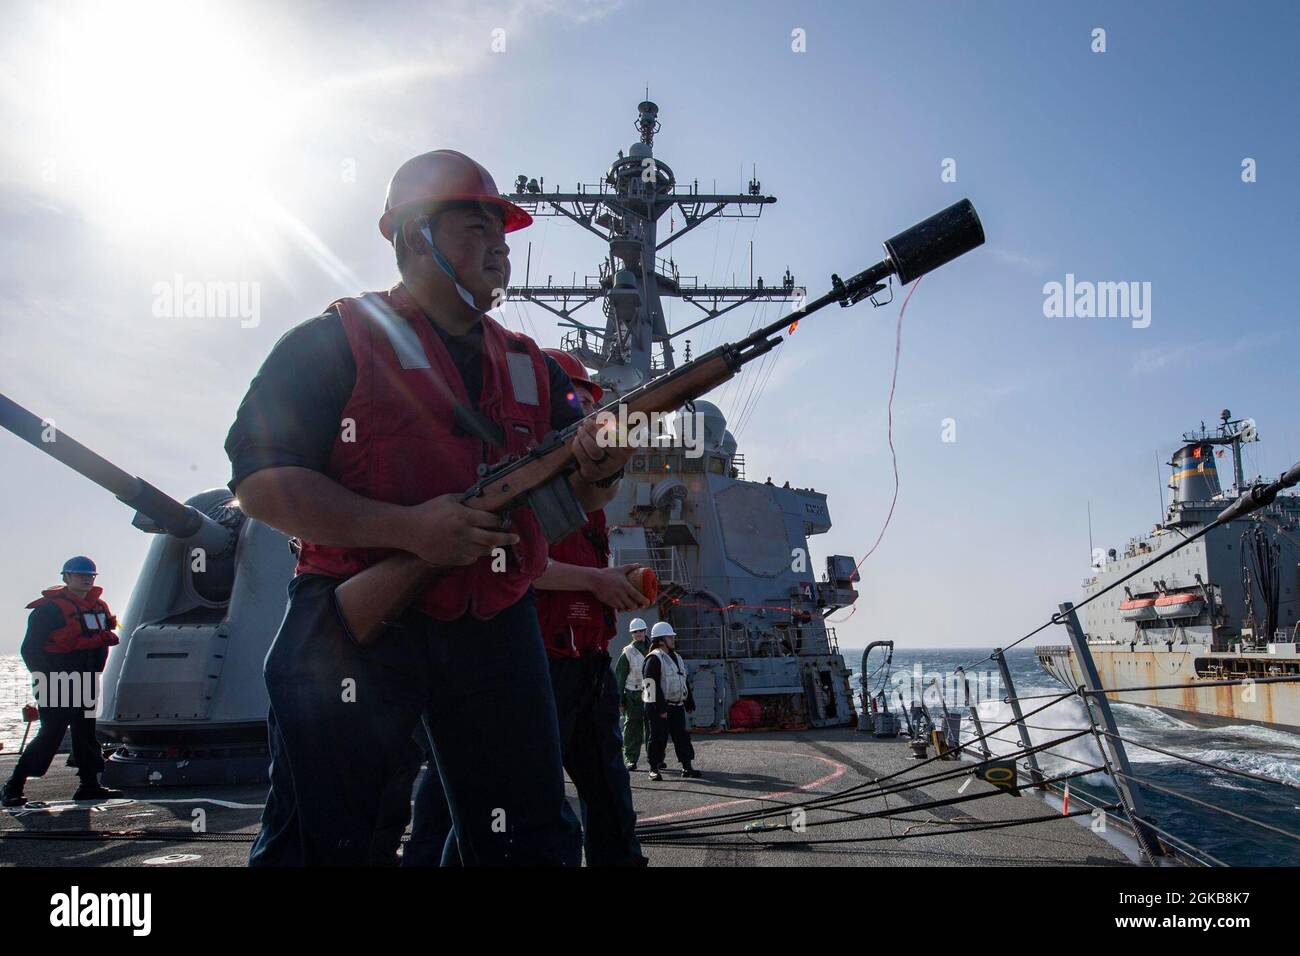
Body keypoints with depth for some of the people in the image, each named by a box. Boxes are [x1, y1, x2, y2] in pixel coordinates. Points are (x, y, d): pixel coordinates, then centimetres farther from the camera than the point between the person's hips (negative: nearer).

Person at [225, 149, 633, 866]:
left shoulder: (531, 366, 17)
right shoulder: (334, 342, 1)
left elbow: (579, 499, 17)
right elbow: (258, 481, -8)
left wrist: (596, 470, -9)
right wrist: (408, 528, -18)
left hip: (496, 637, 5)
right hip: (355, 626, -4)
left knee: (529, 843, 9)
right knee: (318, 844, 0)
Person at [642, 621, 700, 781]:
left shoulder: (676, 657, 16)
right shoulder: (654, 659, -12)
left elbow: (685, 681, 24)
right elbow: (652, 685, -18)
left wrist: (689, 702, 19)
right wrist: (660, 708, -21)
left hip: (677, 705, 8)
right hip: (659, 707, -8)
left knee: (682, 735, 7)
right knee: (658, 737, -2)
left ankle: (687, 766, 12)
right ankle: (654, 768, 7)